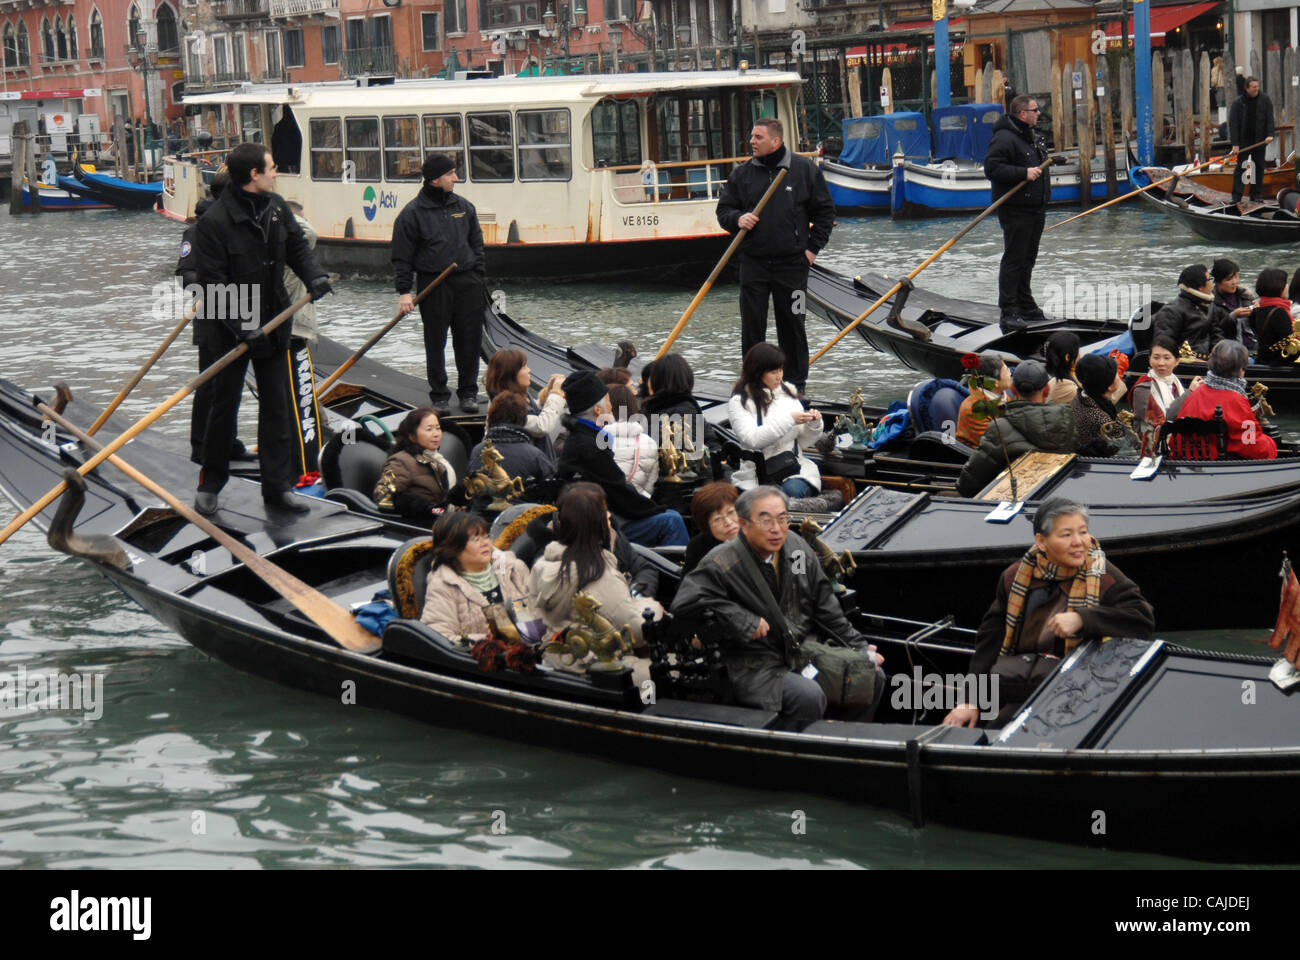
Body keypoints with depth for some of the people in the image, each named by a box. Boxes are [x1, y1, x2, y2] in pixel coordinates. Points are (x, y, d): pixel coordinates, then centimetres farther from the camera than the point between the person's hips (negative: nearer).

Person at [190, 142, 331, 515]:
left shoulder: (276, 207, 3)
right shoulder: (214, 222, -19)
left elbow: (298, 247, 12)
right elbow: (212, 282, -19)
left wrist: (314, 276, -9)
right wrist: (242, 325, -25)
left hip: (272, 324, 6)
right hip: (231, 330, -6)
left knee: (276, 406, 8)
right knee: (224, 405, 7)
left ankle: (278, 486, 16)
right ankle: (210, 483, 23)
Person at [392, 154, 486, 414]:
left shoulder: (464, 206, 11)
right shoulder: (412, 213, -4)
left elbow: (476, 245, 19)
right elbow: (402, 256, -2)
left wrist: (479, 278, 12)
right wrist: (404, 291, -8)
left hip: (466, 283, 4)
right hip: (433, 286, -4)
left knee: (470, 340, 5)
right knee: (436, 343, 2)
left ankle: (468, 392, 17)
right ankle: (439, 395, 12)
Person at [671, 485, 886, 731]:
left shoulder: (796, 546, 6)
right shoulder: (722, 563, -14)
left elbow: (825, 606, 15)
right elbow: (684, 604, -26)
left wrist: (858, 647, 13)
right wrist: (744, 622, -23)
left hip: (803, 651, 8)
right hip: (754, 668, -8)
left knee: (873, 677, 3)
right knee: (809, 697, -33)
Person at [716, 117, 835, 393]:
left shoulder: (805, 169, 1)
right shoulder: (742, 173, 6)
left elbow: (824, 211, 8)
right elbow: (723, 209, 13)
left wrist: (813, 247, 2)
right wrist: (738, 219, -10)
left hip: (792, 264, -2)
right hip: (753, 263, 2)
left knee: (792, 323, 5)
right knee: (752, 325, 1)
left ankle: (796, 382, 16)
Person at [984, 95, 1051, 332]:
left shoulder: (1033, 137, 17)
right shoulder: (1005, 138, -15)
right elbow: (992, 168, -23)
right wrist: (1024, 173, -26)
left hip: (1035, 210, 9)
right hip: (1015, 211, -9)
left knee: (1028, 259, 16)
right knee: (1014, 259, -8)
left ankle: (1026, 305, 25)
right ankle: (1009, 312, -7)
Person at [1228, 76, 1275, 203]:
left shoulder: (1265, 100, 1)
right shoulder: (1238, 103, -5)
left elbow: (1270, 119, 1)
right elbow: (1233, 124, -6)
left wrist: (1270, 134, -15)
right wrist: (1235, 144, -12)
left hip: (1260, 140, 2)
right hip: (1243, 141, -2)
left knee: (1259, 167, 6)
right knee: (1240, 167, -5)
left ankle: (1257, 194, 14)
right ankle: (1236, 196, -5)